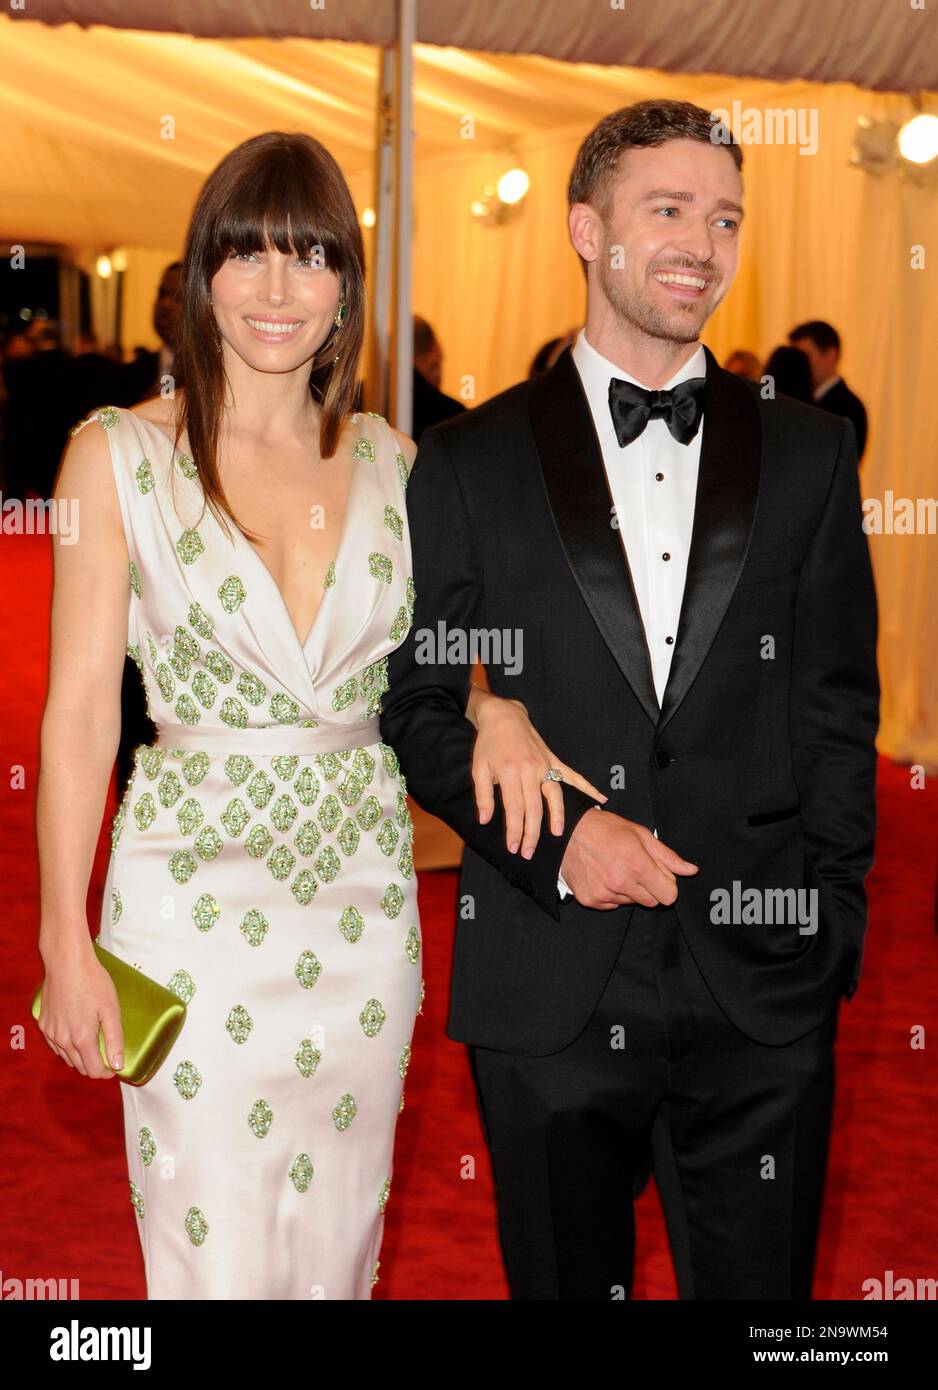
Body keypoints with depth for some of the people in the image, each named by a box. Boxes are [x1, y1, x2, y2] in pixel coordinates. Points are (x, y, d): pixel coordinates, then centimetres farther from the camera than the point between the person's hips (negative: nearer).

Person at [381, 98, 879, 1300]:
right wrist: (561, 836, -12)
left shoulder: (807, 454, 7)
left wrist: (831, 922, 1)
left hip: (763, 985, 1)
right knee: (565, 1282, 14)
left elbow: (838, 706, 8)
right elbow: (413, 707, 2)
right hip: (548, 986, 0)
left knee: (760, 1287, 9)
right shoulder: (472, 463, 3)